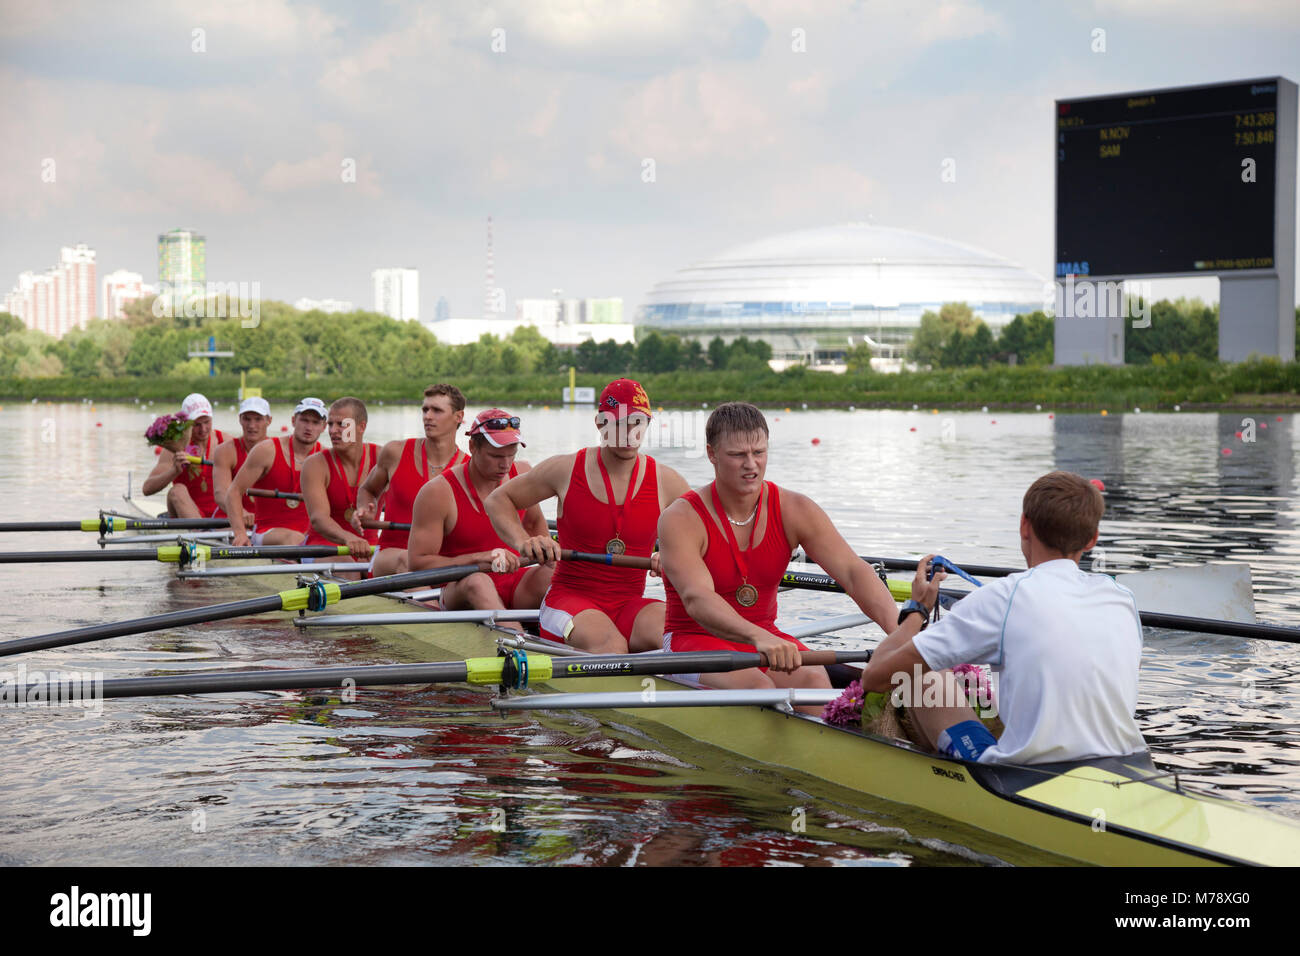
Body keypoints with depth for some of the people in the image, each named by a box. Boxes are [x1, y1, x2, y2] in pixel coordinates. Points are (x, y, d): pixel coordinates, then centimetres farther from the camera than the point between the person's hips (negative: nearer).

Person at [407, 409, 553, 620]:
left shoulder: (523, 474, 7)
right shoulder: (438, 492, -10)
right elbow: (418, 563, -13)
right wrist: (480, 559, -22)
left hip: (516, 589, 5)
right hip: (460, 592, -4)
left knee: (553, 572, -27)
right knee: (477, 581, -39)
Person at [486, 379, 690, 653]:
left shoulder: (666, 482, 4)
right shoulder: (566, 470, 2)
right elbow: (498, 500, 12)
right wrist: (523, 542, -8)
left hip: (630, 605, 2)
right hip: (569, 597, -2)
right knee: (611, 645, -38)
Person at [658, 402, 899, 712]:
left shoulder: (794, 510, -3)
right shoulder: (681, 520, -16)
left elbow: (853, 570, -13)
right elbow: (697, 598, -32)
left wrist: (898, 630, -32)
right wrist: (758, 638, -51)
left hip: (765, 637, 4)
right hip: (693, 639, -4)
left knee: (813, 680, -27)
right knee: (755, 686, -33)